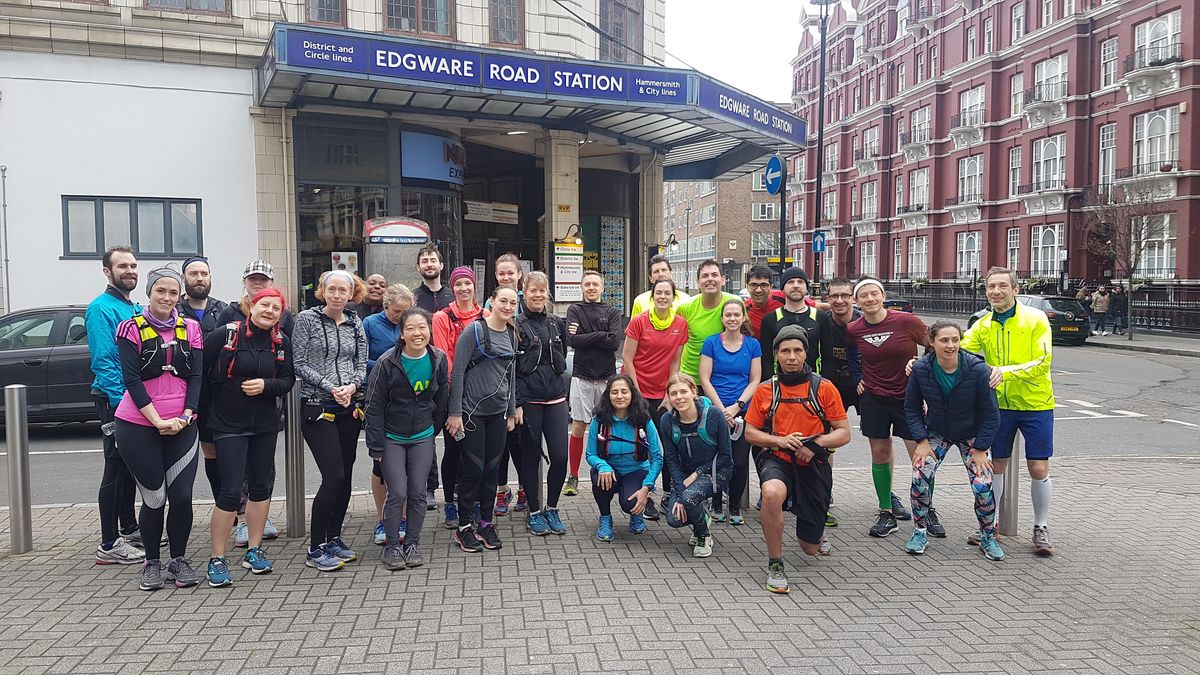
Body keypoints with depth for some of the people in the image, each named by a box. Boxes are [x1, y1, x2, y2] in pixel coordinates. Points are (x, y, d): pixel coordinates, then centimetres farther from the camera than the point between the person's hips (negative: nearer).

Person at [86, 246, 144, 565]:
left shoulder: (136, 309, 16)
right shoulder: (101, 308, -11)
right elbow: (103, 360, -18)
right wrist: (120, 401, -22)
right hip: (115, 401, -9)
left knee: (129, 467, 17)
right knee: (116, 469, -5)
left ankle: (129, 529, 28)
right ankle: (109, 545, 1)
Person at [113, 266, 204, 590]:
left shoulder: (190, 328, 7)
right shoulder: (132, 328, -1)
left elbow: (196, 376, 3)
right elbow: (132, 380, -8)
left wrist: (185, 416, -11)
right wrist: (159, 421, -16)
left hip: (182, 426, 2)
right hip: (138, 426, -2)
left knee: (182, 496, -3)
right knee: (154, 497, 2)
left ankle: (179, 560, 17)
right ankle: (151, 562, 22)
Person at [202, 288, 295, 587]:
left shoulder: (282, 342, 2)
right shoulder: (226, 334, -10)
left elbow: (288, 380, 3)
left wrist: (265, 385, -15)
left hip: (265, 424, 5)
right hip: (229, 424, -5)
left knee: (261, 485, 11)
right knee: (231, 490, -8)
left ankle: (254, 550, 26)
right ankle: (216, 559, 5)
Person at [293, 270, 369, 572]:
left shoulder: (355, 323, 11)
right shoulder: (307, 319, -2)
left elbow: (361, 363, 10)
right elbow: (300, 364, -6)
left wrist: (352, 386, -10)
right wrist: (331, 387, -15)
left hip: (349, 408, 5)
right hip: (317, 407, -5)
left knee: (345, 477, 8)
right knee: (334, 476, -12)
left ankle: (333, 538, 23)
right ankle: (316, 548, 0)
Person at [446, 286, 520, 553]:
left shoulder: (512, 335, 10)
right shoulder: (474, 331, -10)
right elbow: (457, 373, -11)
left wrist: (512, 411, 16)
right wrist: (455, 413, -14)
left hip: (498, 412, 6)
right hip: (472, 410, -6)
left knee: (492, 469, 9)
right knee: (473, 469, -1)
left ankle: (486, 523, 21)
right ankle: (464, 527, 12)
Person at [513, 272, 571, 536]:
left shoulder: (557, 324, 11)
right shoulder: (517, 325, -3)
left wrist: (561, 391, 15)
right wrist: (516, 403, -12)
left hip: (555, 398, 4)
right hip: (528, 400, -4)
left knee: (560, 456, -2)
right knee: (531, 456, 4)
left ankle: (551, 508, 16)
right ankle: (534, 512, 17)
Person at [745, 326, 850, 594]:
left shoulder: (824, 388, -2)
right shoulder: (766, 390, 1)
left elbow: (844, 433, 0)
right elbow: (750, 433, 5)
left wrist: (816, 443, -19)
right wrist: (780, 441, -14)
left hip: (814, 466, 1)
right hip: (777, 461, 0)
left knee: (810, 548, 9)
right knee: (772, 493, -39)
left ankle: (814, 532, 51)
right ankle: (775, 564, -19)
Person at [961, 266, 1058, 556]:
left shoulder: (1035, 319, -10)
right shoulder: (983, 325, 1)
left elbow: (1043, 363, -18)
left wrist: (1007, 371, -31)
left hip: (1036, 405, -3)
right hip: (1000, 405, 3)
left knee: (1039, 469, 0)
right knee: (996, 466, 11)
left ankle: (1041, 529, 18)